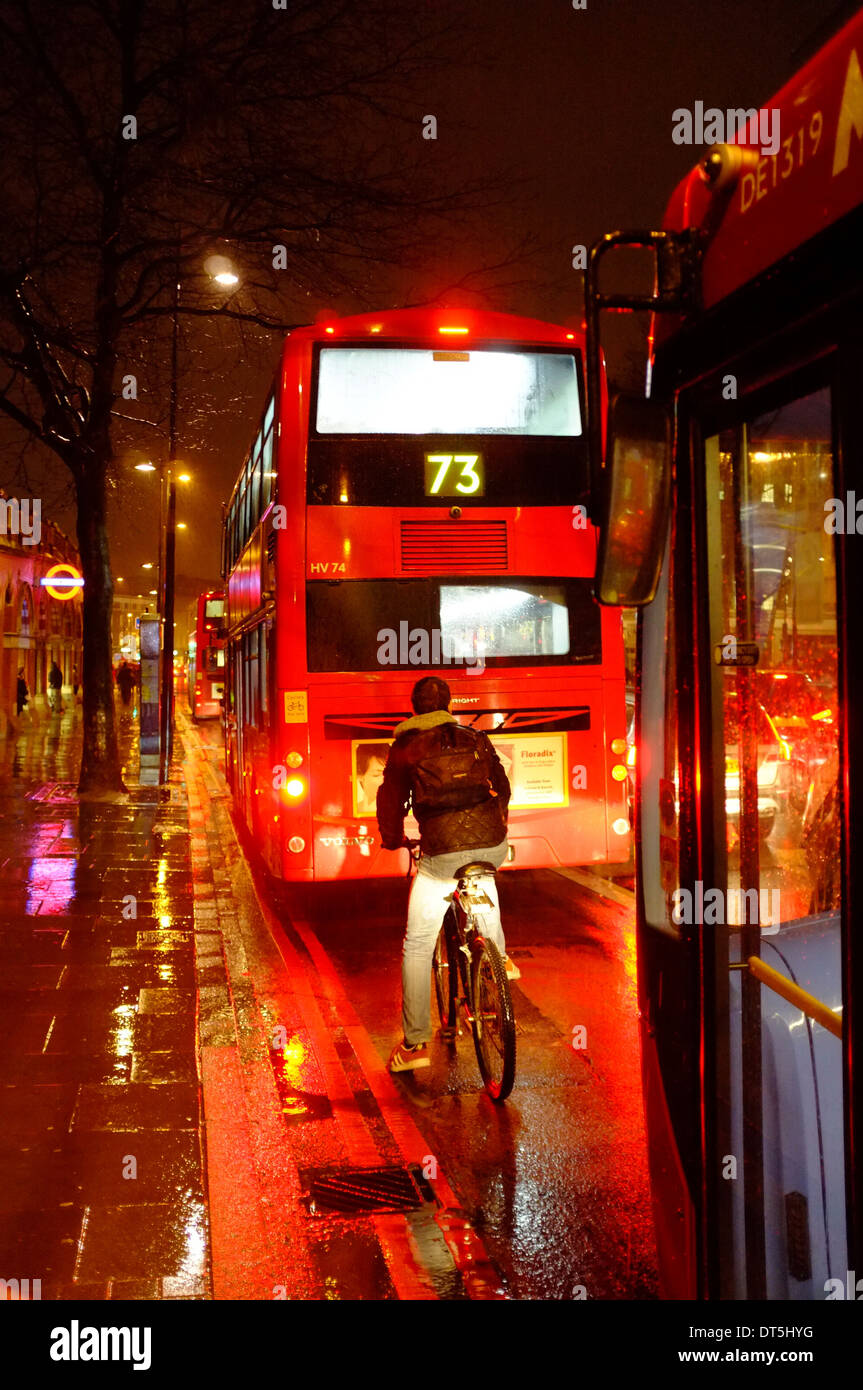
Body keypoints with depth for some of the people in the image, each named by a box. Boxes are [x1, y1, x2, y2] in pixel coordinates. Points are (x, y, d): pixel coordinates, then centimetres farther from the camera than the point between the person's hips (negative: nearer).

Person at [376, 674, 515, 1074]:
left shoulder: (404, 748, 8)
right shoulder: (475, 740, 16)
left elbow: (391, 800, 13)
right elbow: (502, 788, 26)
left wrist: (392, 840, 33)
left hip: (442, 853, -3)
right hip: (493, 846, 4)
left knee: (417, 946, 8)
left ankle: (414, 1044, 8)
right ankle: (499, 957, 34)